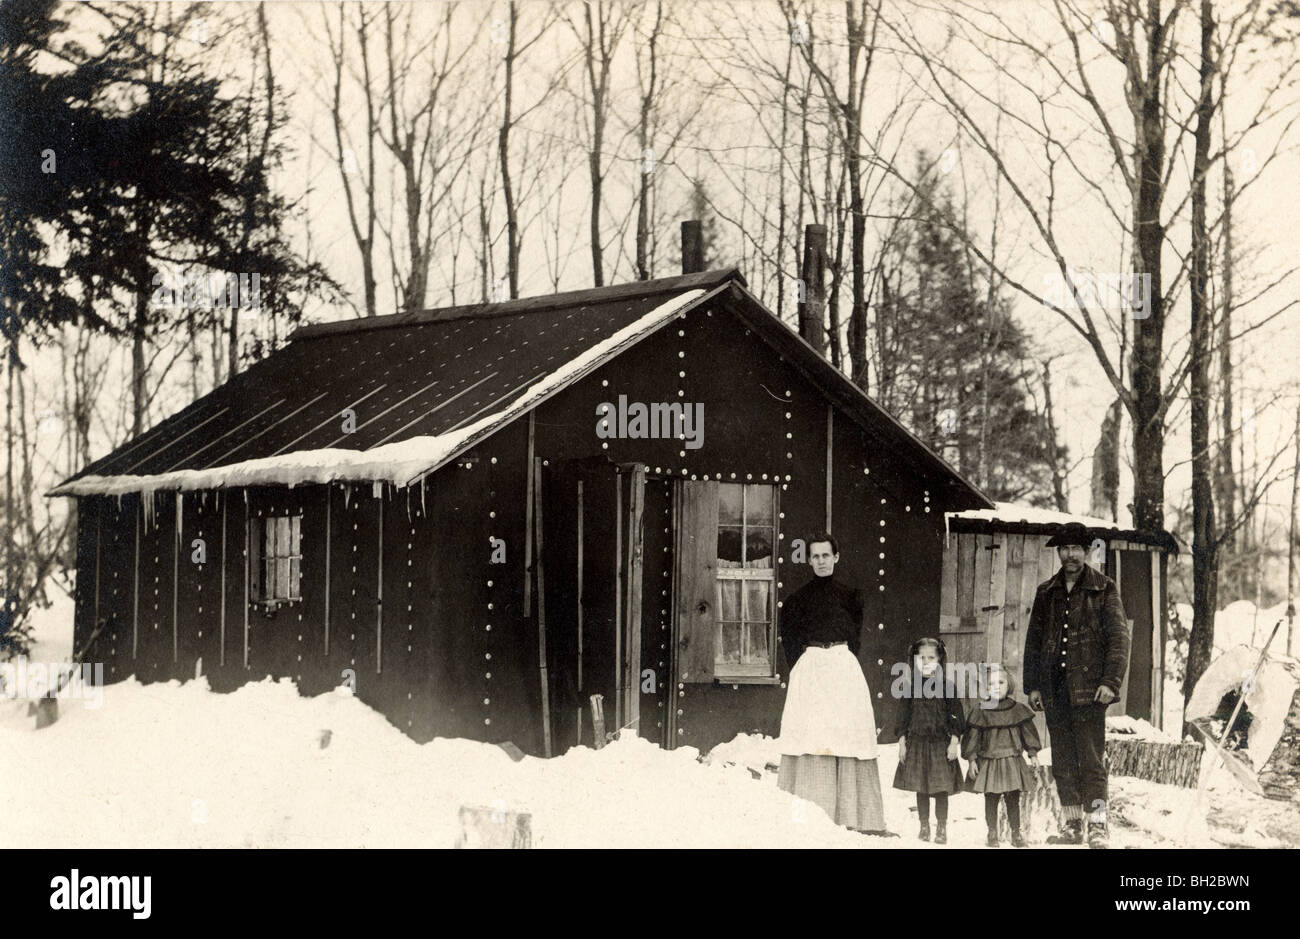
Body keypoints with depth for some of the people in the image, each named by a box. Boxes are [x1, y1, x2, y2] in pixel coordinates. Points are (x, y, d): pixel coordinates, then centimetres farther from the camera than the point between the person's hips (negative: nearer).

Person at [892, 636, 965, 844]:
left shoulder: (946, 685, -1)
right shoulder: (910, 685, 3)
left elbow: (956, 715, 1)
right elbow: (903, 715, 7)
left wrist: (954, 741, -5)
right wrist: (902, 741, 3)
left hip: (940, 742, -2)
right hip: (916, 742, 2)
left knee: (941, 788, -1)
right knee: (920, 788, 7)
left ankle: (941, 829, 6)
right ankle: (924, 827, 17)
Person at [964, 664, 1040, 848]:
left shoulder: (1017, 710, 3)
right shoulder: (981, 713, -2)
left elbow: (1027, 732, 10)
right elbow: (973, 736, 0)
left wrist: (1033, 753, 7)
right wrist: (972, 759, -3)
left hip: (1012, 762, 1)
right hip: (989, 762, -1)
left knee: (1013, 799, 5)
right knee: (991, 799, 2)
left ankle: (1016, 833, 14)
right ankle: (992, 834, 12)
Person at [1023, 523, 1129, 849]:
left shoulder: (1103, 589, 2)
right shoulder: (1046, 593, 15)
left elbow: (1119, 637, -3)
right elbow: (1033, 641, 19)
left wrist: (1111, 681, -12)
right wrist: (1033, 685, 12)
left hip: (1088, 687, -5)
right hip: (1054, 691, 5)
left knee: (1091, 761, -10)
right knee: (1062, 763, 7)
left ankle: (1097, 825, -9)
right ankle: (1071, 825, 13)